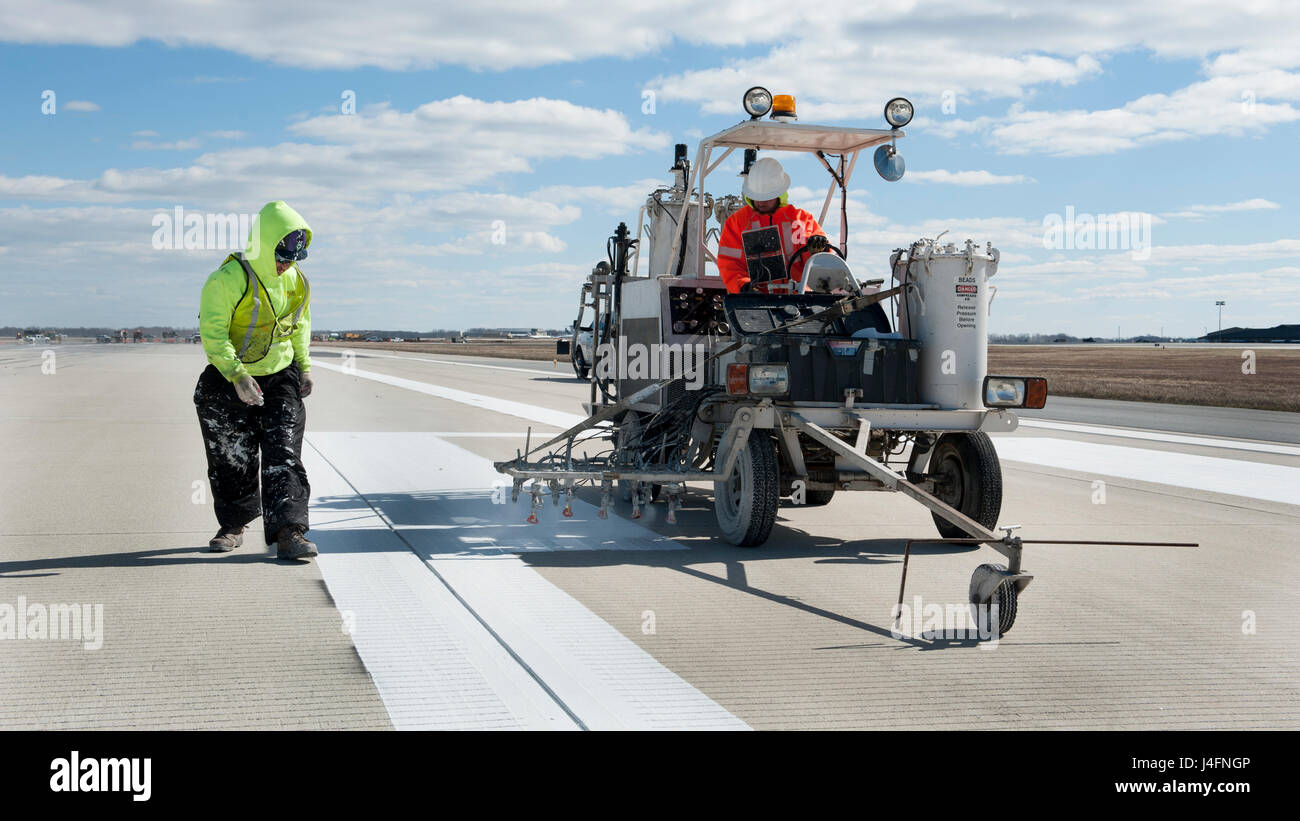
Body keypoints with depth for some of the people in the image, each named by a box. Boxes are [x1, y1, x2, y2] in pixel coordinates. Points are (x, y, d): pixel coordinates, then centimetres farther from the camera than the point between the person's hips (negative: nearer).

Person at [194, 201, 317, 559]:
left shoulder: (296, 281, 0)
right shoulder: (228, 280, -20)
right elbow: (212, 332, -23)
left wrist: (304, 365, 11)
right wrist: (238, 376, -30)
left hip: (280, 380, 3)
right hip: (227, 381, -3)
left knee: (283, 457, -8)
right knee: (231, 461, 8)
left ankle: (288, 533, -13)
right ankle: (233, 525, 28)